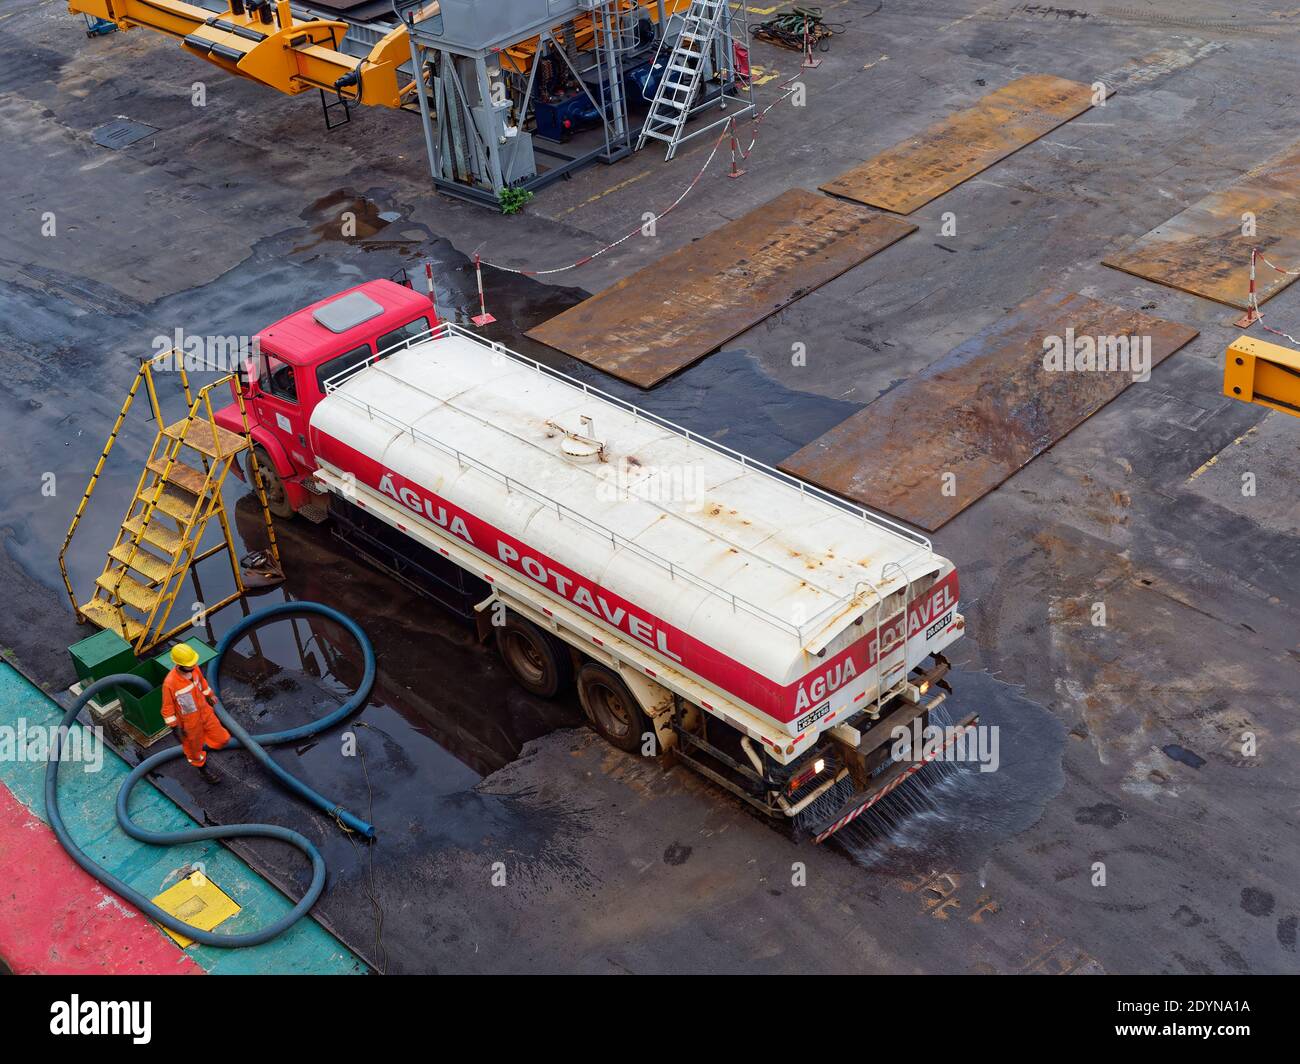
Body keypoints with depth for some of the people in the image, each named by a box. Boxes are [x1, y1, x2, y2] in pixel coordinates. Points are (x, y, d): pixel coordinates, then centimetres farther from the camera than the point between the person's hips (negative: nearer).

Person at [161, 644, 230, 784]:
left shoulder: (194, 668, -19)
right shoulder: (170, 683, -36)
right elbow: (167, 707, -21)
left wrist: (210, 697, 19)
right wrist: (175, 727, -13)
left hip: (204, 711, 5)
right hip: (188, 721, -5)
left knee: (222, 739, 13)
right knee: (194, 746, 21)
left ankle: (203, 747, 44)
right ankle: (203, 768, 50)